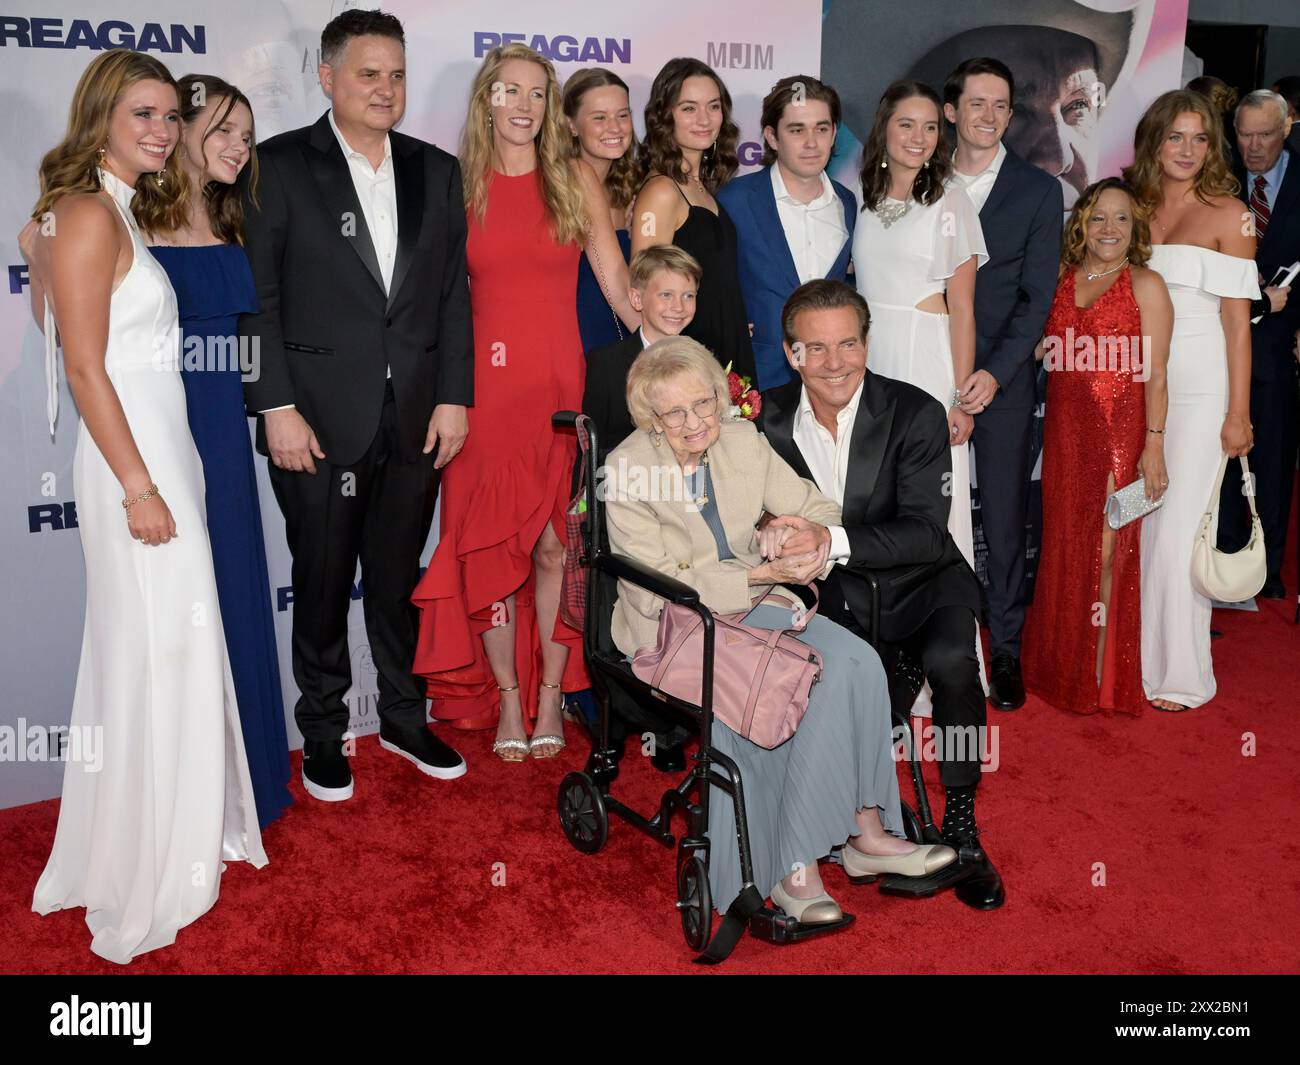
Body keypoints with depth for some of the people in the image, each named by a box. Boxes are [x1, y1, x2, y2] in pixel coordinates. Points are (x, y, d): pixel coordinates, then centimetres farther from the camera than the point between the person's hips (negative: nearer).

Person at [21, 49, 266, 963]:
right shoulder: (89, 216, -14)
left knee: (169, 648, 16)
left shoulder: (114, 214, 14)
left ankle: (178, 831, 32)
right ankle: (145, 877, 14)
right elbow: (86, 368, -18)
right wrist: (139, 488, -20)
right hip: (135, 461, -10)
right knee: (155, 656, -1)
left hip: (159, 451, 10)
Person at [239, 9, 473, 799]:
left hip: (416, 418, 3)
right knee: (324, 581, 9)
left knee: (399, 578, 14)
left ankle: (405, 718, 31)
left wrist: (454, 396, 1)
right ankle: (324, 732, 25)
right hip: (319, 419, -3)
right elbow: (256, 296, -6)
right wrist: (277, 407, -12)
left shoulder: (436, 172, 9)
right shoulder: (278, 166, -2)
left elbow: (455, 292, 8)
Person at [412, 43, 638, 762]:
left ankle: (552, 696, 14)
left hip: (560, 385, 0)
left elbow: (619, 286, 6)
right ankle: (507, 699, 16)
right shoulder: (457, 185, 7)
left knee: (555, 544, -1)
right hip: (483, 387, 1)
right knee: (487, 546, 3)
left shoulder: (575, 179, 7)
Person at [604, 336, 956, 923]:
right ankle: (788, 865, -15)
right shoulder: (625, 472, -13)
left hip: (754, 601, 5)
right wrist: (762, 573, -24)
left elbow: (816, 508, 11)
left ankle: (865, 831, -13)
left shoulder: (742, 440, 2)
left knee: (853, 661, -21)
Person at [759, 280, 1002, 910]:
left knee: (950, 660, -32)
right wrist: (775, 539, -19)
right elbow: (770, 521, 6)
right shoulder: (771, 419, -3)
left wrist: (832, 541, -36)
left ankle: (960, 828, -13)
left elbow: (926, 533, -23)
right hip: (831, 598, 3)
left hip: (919, 586, -2)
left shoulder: (915, 414, -14)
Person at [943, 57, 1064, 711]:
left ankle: (1006, 649, 16)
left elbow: (1037, 296, -3)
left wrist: (996, 372, -15)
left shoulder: (1038, 190, 2)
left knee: (1004, 520, 4)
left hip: (1001, 380, -1)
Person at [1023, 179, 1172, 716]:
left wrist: (1153, 444, -11)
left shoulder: (1146, 285, -2)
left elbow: (1156, 375, -6)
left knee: (1106, 553, -1)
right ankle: (1063, 667, 23)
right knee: (1064, 550, 9)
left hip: (1119, 432, -4)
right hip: (1065, 432, 5)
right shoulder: (1062, 281, 11)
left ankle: (1102, 677, 11)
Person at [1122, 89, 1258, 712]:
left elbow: (1237, 318, -5)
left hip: (1199, 389, -4)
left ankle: (1181, 674, 7)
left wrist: (1238, 413, -8)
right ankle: (1137, 659, 18)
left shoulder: (1228, 214, -2)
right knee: (1136, 523, 5)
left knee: (1177, 527, -5)